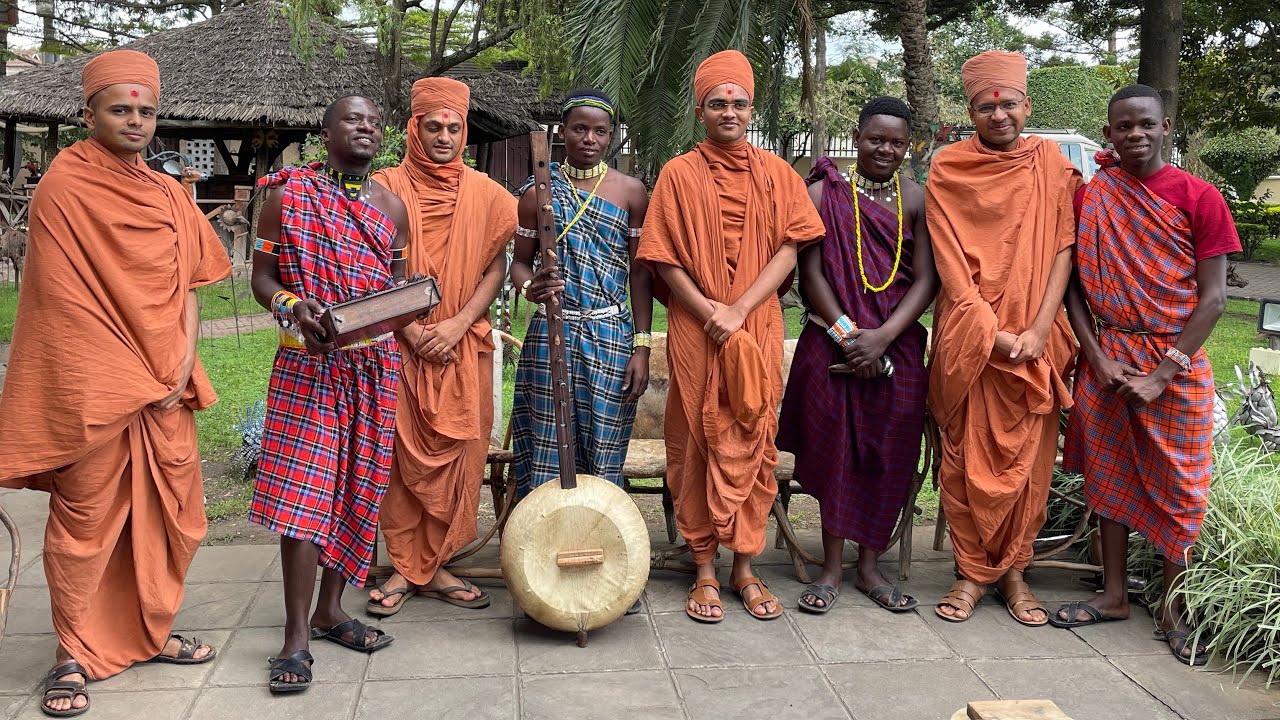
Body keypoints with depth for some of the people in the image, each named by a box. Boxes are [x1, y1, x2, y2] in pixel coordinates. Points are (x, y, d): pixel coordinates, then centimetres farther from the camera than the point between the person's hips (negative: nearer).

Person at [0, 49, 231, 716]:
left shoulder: (168, 193, 13)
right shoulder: (65, 184, -7)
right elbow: (67, 296, -11)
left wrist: (183, 361, -2)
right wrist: (134, 376, -12)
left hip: (164, 385, 6)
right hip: (93, 386, -6)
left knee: (173, 515, 12)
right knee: (86, 524, 2)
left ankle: (153, 633, 29)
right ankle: (75, 655, 16)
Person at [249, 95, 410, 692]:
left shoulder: (390, 205, 12)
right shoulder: (288, 193, -1)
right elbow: (263, 276, -1)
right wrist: (292, 306, -21)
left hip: (375, 361, 5)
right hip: (308, 360, -4)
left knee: (357, 487, 8)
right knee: (303, 493, -9)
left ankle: (329, 609, 23)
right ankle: (297, 635, -2)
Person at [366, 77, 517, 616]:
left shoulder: (484, 193, 6)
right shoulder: (386, 187, 1)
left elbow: (496, 267, 4)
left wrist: (459, 323, -10)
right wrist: (411, 330, -11)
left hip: (464, 345, 2)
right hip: (399, 344, -2)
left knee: (457, 453, 4)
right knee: (402, 452, 1)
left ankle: (436, 565, 16)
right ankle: (405, 567, 13)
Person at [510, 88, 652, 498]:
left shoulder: (631, 193, 6)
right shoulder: (538, 192, 7)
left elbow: (639, 272, 5)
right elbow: (520, 260, 12)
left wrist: (642, 346, -2)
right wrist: (529, 288, -13)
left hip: (611, 336, 0)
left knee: (603, 457, 2)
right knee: (548, 455, 0)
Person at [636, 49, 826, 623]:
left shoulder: (776, 173, 8)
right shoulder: (679, 174, 3)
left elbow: (789, 248, 0)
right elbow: (664, 258, -1)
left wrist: (740, 309, -12)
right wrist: (709, 311, -14)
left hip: (758, 332, 2)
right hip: (694, 333, -1)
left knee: (752, 443, 4)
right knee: (697, 444, 2)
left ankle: (744, 566, 15)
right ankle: (705, 570, 12)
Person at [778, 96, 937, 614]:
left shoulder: (917, 200, 4)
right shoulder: (824, 192, 0)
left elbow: (926, 280, -1)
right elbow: (810, 271, -4)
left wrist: (882, 337, -13)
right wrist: (847, 334, -11)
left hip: (896, 345, 2)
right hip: (831, 343, -2)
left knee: (887, 454, 4)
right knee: (833, 448, 0)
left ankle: (869, 567, 18)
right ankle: (831, 569, 12)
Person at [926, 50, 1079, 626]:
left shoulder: (1050, 163, 5)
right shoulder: (948, 170, 1)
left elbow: (1062, 249, 0)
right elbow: (951, 265, -4)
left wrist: (1039, 329, -11)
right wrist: (993, 334, -13)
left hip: (1035, 340, 1)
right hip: (968, 337, -1)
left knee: (1027, 459, 5)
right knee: (967, 459, 2)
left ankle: (1013, 570, 18)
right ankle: (971, 572, 14)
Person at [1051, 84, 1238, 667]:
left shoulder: (1198, 198, -6)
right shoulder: (1089, 197, 1)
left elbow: (1213, 297, -8)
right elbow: (1073, 284, 2)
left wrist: (1163, 373, -14)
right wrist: (1098, 358, -9)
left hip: (1176, 362, -2)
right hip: (1106, 360, 3)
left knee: (1178, 487, 4)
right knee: (1108, 475, 10)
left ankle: (1172, 609, 17)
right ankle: (1114, 595, 23)